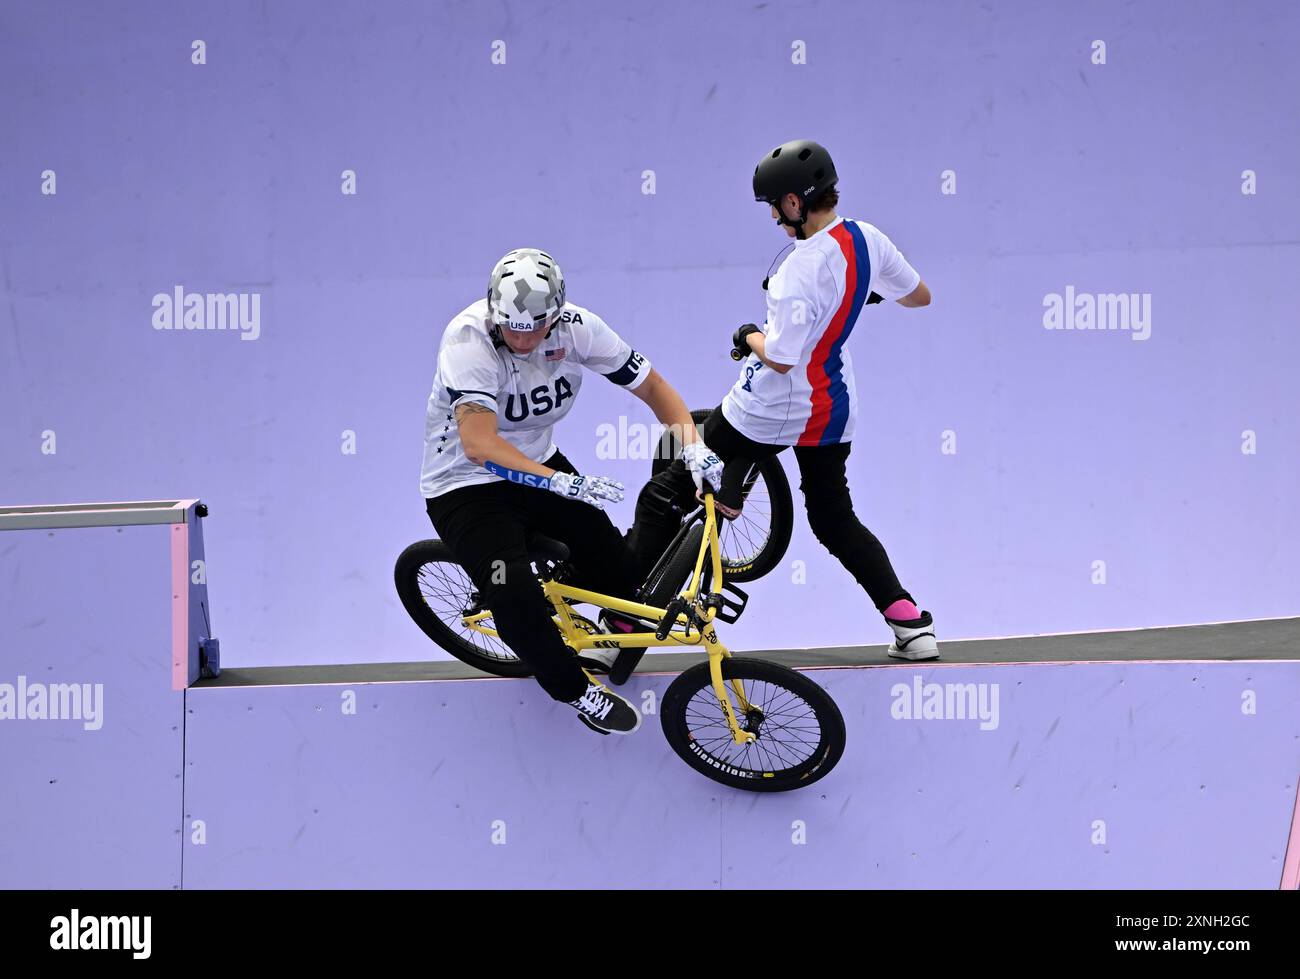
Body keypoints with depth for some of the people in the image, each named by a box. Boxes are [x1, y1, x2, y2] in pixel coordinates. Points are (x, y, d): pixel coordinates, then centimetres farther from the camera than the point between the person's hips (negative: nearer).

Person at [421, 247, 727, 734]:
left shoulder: (576, 327, -16)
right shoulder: (468, 337, -31)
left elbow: (651, 385, -4)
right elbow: (479, 445, -41)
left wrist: (694, 448, -20)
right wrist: (560, 482, -50)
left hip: (538, 464, 5)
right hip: (464, 488, -5)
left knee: (618, 569, -11)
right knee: (516, 600, -25)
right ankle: (577, 690, 1)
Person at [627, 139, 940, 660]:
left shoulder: (802, 270, -26)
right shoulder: (867, 238, -3)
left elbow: (781, 358, -26)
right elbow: (920, 296, 13)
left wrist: (751, 337, -5)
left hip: (767, 415, -8)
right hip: (832, 410, 8)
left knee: (664, 496, 1)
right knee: (835, 520, 24)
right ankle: (910, 623, 15)